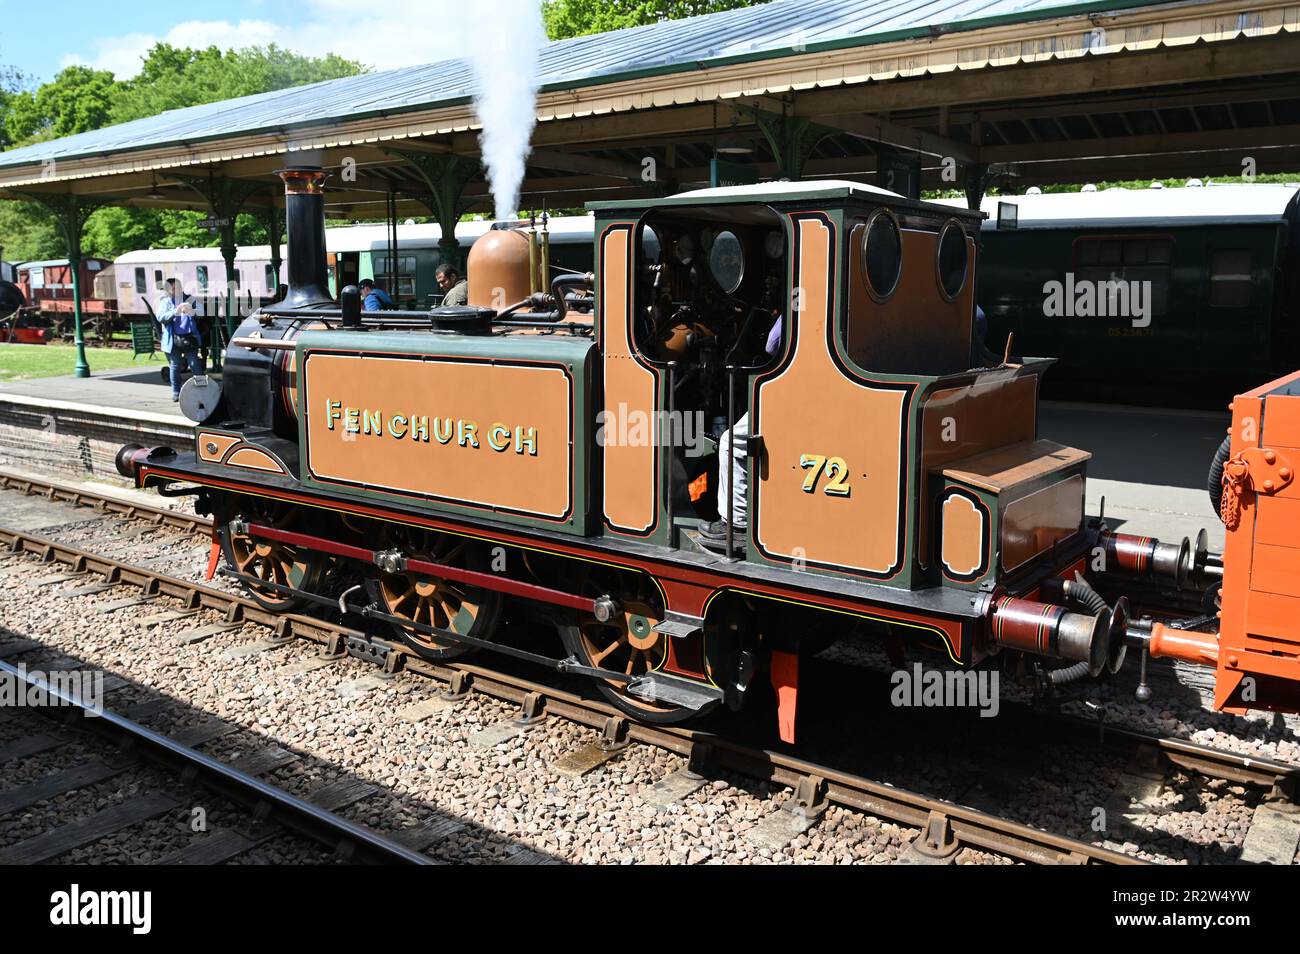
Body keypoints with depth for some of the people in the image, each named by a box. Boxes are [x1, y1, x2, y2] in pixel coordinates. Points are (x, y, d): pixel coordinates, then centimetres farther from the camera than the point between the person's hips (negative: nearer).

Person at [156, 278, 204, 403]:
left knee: (195, 366, -1)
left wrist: (191, 311, -18)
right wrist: (174, 312, -24)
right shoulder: (165, 302, 6)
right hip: (174, 339, 0)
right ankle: (176, 392, 13)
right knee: (175, 366, 5)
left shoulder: (189, 299, 10)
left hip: (190, 338, 1)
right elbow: (160, 317, -8)